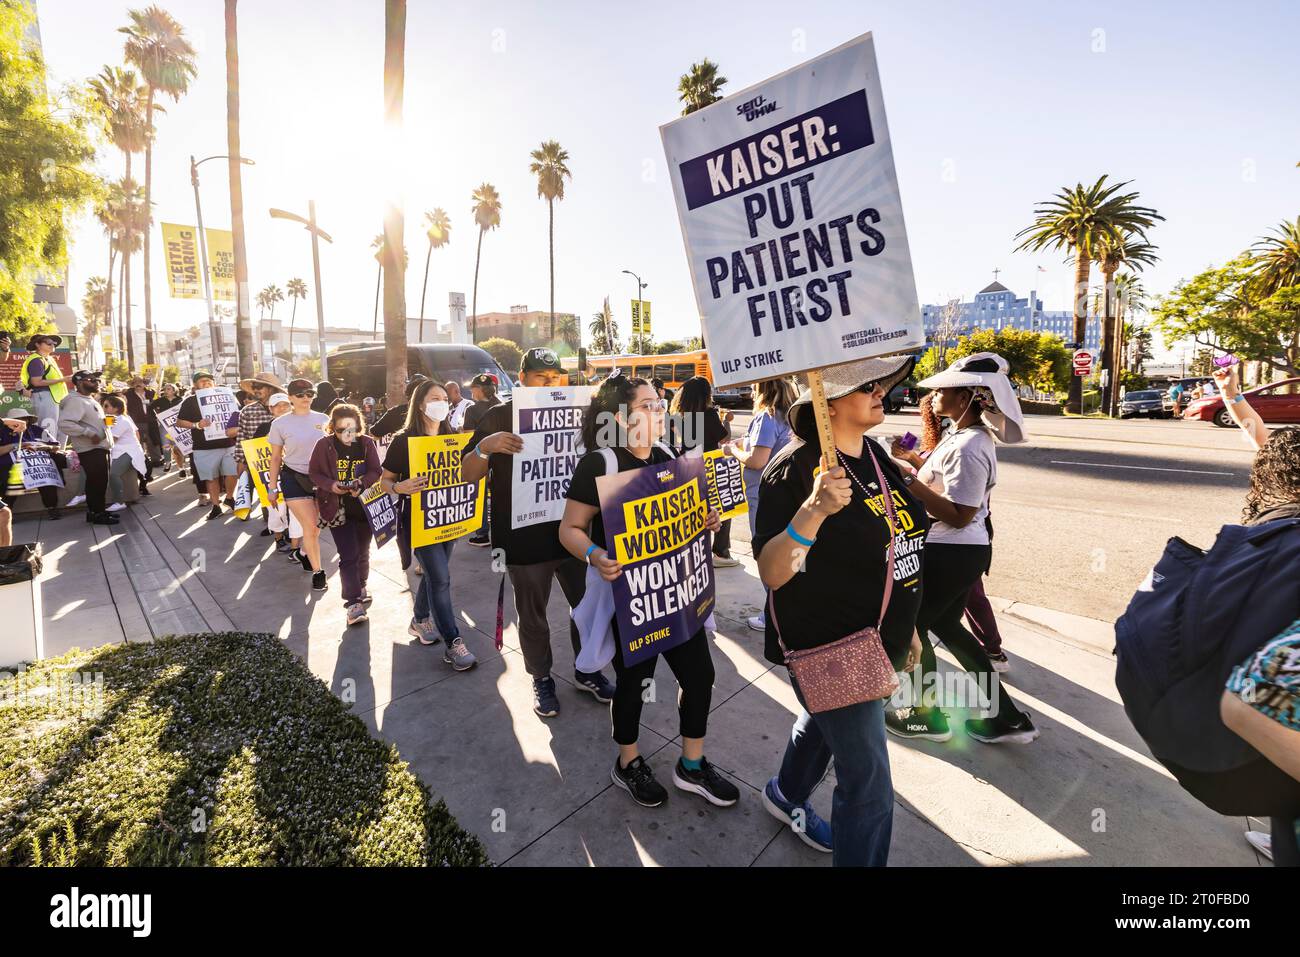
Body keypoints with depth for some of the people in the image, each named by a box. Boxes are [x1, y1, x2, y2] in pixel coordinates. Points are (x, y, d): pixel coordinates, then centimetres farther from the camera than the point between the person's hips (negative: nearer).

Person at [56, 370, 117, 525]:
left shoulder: (89, 399, 16)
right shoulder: (75, 400, -16)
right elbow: (64, 424, -27)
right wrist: (89, 433, -27)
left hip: (99, 448, 10)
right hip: (90, 450, -10)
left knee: (98, 481, 15)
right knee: (97, 481, -5)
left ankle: (97, 510, 24)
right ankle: (98, 514, 2)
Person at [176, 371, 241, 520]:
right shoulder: (190, 401, 3)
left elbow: (237, 416, 15)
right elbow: (179, 422, 2)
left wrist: (236, 428, -5)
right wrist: (196, 425, -15)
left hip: (228, 444, 2)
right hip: (205, 448, -1)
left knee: (232, 473, -3)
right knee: (211, 477, 4)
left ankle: (229, 497, 22)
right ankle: (216, 506, 14)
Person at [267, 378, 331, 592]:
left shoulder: (323, 419, 1)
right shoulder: (280, 424, -3)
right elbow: (275, 458, 4)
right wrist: (272, 487, 4)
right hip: (294, 478, -3)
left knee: (317, 526, 9)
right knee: (310, 527, -7)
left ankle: (302, 553, 40)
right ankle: (318, 572, 8)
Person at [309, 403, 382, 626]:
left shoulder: (367, 443, -3)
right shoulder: (324, 444, -6)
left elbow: (375, 472, -2)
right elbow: (314, 473, 0)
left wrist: (361, 484, -21)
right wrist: (331, 485, -18)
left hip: (365, 505, 2)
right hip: (337, 508, -2)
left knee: (363, 552, 17)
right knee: (348, 555, -8)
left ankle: (360, 586, 41)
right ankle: (354, 603, -5)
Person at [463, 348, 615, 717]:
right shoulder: (498, 417, -4)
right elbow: (468, 475, -6)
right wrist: (485, 446, -27)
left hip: (572, 530, 4)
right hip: (524, 538, -3)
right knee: (533, 616, 11)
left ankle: (586, 671, 34)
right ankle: (541, 679, 32)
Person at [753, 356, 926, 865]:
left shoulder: (875, 455, 1)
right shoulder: (796, 469, -24)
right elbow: (772, 574, -28)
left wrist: (905, 626, 17)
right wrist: (812, 510, -43)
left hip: (877, 643, 9)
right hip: (829, 653, -9)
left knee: (825, 722, 30)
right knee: (869, 787, 3)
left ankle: (786, 795, 58)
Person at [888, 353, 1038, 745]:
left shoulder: (968, 448, -24)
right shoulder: (961, 433, 8)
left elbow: (958, 516, -25)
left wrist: (909, 481, -25)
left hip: (950, 554, -10)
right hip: (957, 550, 10)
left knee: (910, 624, 7)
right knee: (945, 626, 22)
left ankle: (927, 715, 28)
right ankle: (1006, 717, 31)